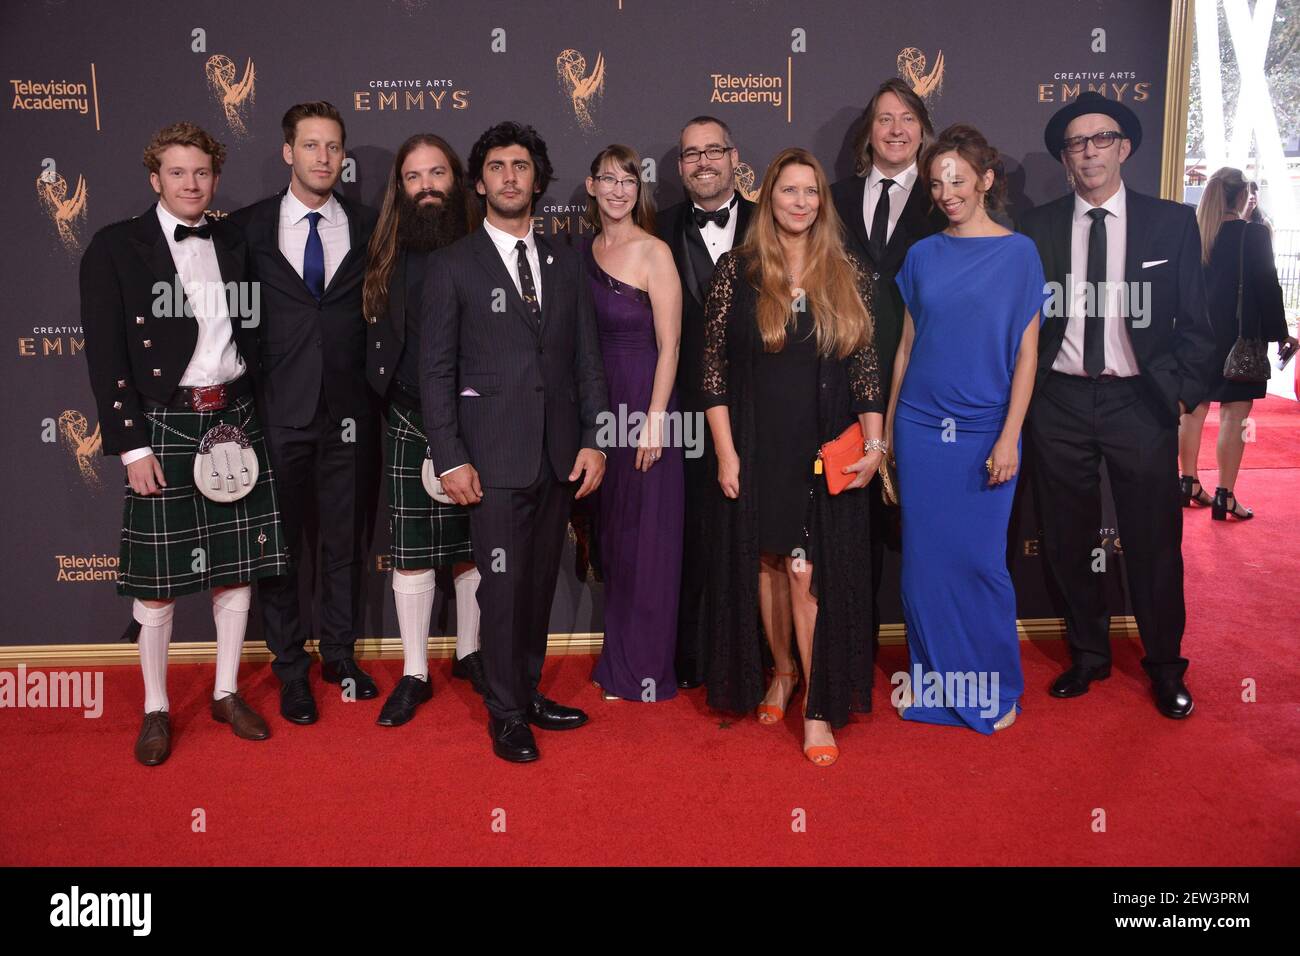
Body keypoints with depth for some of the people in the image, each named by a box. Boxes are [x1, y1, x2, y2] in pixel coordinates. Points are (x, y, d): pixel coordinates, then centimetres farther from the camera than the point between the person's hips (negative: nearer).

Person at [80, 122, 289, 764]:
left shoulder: (234, 244, 9)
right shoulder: (115, 248, -3)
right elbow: (105, 355, -6)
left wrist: (247, 415, 6)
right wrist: (131, 444, -11)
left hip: (235, 421, 4)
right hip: (164, 426, -4)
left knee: (237, 567, 9)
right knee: (157, 581, 3)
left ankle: (227, 693, 25)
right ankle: (156, 710, 19)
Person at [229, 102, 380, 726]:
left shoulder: (368, 227, 5)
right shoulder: (247, 228, 2)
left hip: (348, 411, 1)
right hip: (278, 410, -1)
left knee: (346, 539, 11)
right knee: (278, 543, 8)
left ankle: (339, 653, 28)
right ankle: (291, 667, 23)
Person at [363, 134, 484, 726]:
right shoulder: (387, 256, 5)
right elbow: (377, 342, 8)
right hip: (409, 422, 1)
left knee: (472, 544, 10)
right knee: (409, 550, 5)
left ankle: (469, 653, 28)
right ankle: (415, 673, 18)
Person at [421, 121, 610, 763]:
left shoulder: (566, 264, 13)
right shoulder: (453, 265, 1)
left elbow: (587, 360, 12)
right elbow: (435, 369, -2)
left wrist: (593, 440, 4)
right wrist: (450, 458, -9)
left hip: (559, 456, 4)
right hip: (495, 458, -4)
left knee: (540, 583, 12)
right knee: (503, 586, 0)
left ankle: (529, 692, 27)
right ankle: (506, 715, 14)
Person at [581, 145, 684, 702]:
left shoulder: (654, 253, -9)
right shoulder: (585, 252, 10)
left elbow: (669, 344, -12)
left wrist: (655, 420, -17)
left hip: (644, 403, -6)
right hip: (598, 404, 6)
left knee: (647, 537, 2)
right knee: (611, 535, 14)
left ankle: (649, 670, 17)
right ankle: (618, 662, 29)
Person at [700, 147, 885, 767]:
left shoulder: (847, 274, 5)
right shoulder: (736, 271, 0)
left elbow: (865, 365, 6)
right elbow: (713, 368, 0)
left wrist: (874, 444, -2)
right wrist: (726, 453, -5)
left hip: (825, 454, 0)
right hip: (756, 449, 0)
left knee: (811, 573, -3)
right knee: (767, 564, 10)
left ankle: (818, 709, 7)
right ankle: (782, 671, 33)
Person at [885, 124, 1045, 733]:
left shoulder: (1018, 253, -2)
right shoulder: (924, 255, 7)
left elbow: (1026, 352, -4)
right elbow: (907, 344, 11)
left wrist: (1009, 437, -10)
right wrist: (888, 425, 8)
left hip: (984, 429, -3)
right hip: (920, 426, 3)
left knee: (980, 560, 2)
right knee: (925, 557, 8)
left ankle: (995, 685, 20)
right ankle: (930, 673, 24)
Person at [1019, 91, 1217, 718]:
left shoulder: (1172, 224, 2)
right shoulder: (1036, 229, 5)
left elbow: (1195, 323, 3)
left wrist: (1182, 392, -5)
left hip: (1140, 401, -1)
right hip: (1060, 402, 2)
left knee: (1154, 542, 5)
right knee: (1067, 542, 11)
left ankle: (1165, 666, 25)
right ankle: (1088, 655, 30)